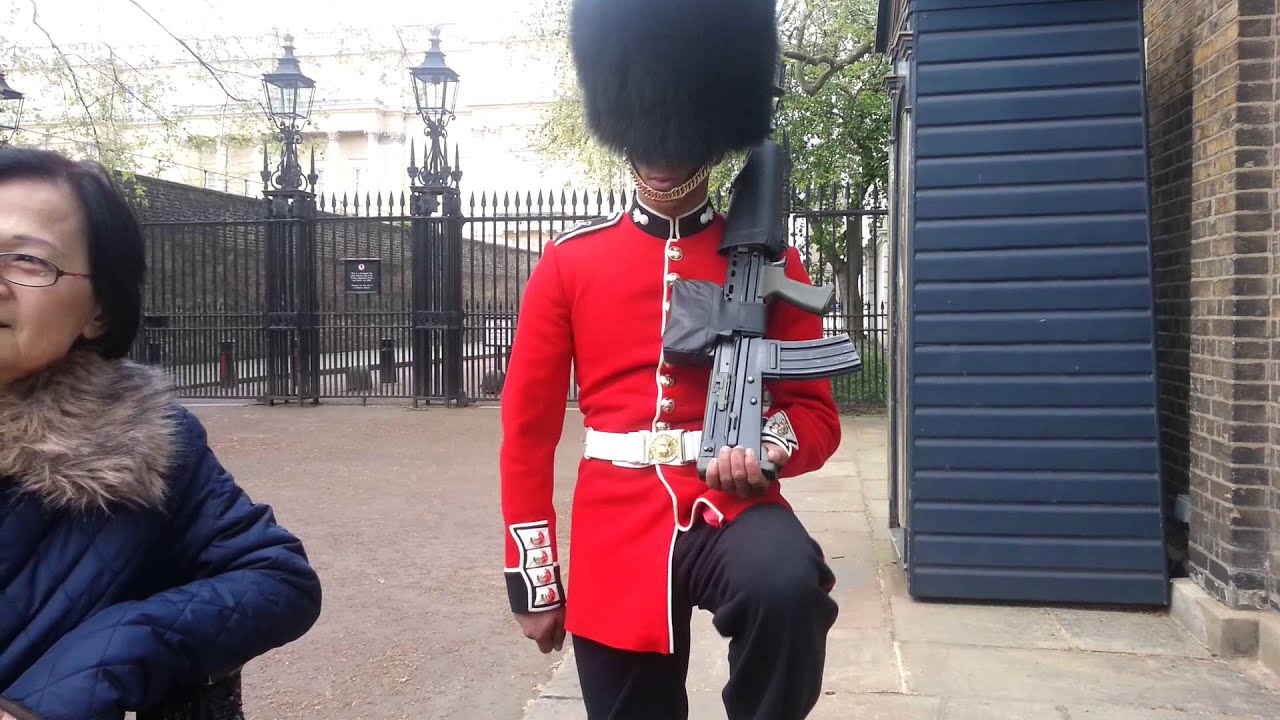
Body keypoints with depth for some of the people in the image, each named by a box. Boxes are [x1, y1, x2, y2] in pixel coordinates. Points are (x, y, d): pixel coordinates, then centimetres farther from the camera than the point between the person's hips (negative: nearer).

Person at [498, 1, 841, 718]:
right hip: (620, 531, 2)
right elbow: (528, 430, 4)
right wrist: (535, 582, 3)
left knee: (788, 588, -34)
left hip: (732, 506, -1)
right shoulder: (568, 264, 3)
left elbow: (817, 413, 5)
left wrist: (767, 447, -19)